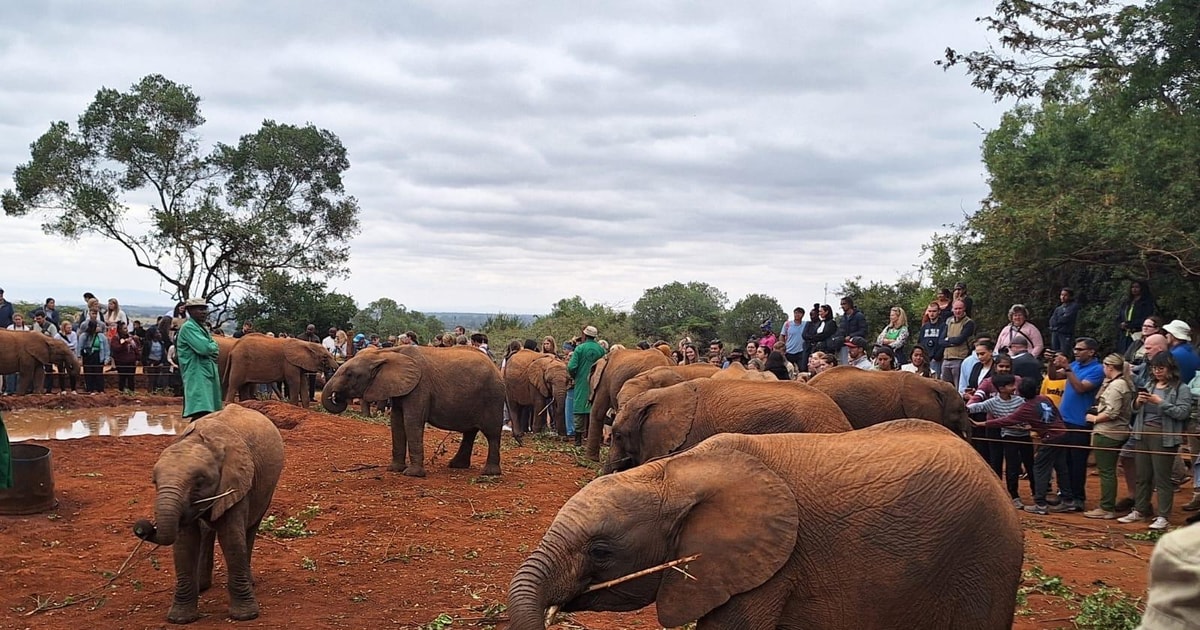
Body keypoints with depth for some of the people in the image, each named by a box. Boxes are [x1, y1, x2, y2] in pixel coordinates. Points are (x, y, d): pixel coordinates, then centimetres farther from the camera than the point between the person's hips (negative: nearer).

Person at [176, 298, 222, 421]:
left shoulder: (202, 328, 22)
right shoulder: (188, 327, -9)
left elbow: (214, 351, 21)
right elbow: (204, 348, -21)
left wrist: (210, 346, -2)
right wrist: (213, 345, 1)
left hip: (209, 375, 10)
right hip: (197, 376, -10)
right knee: (201, 412, -21)